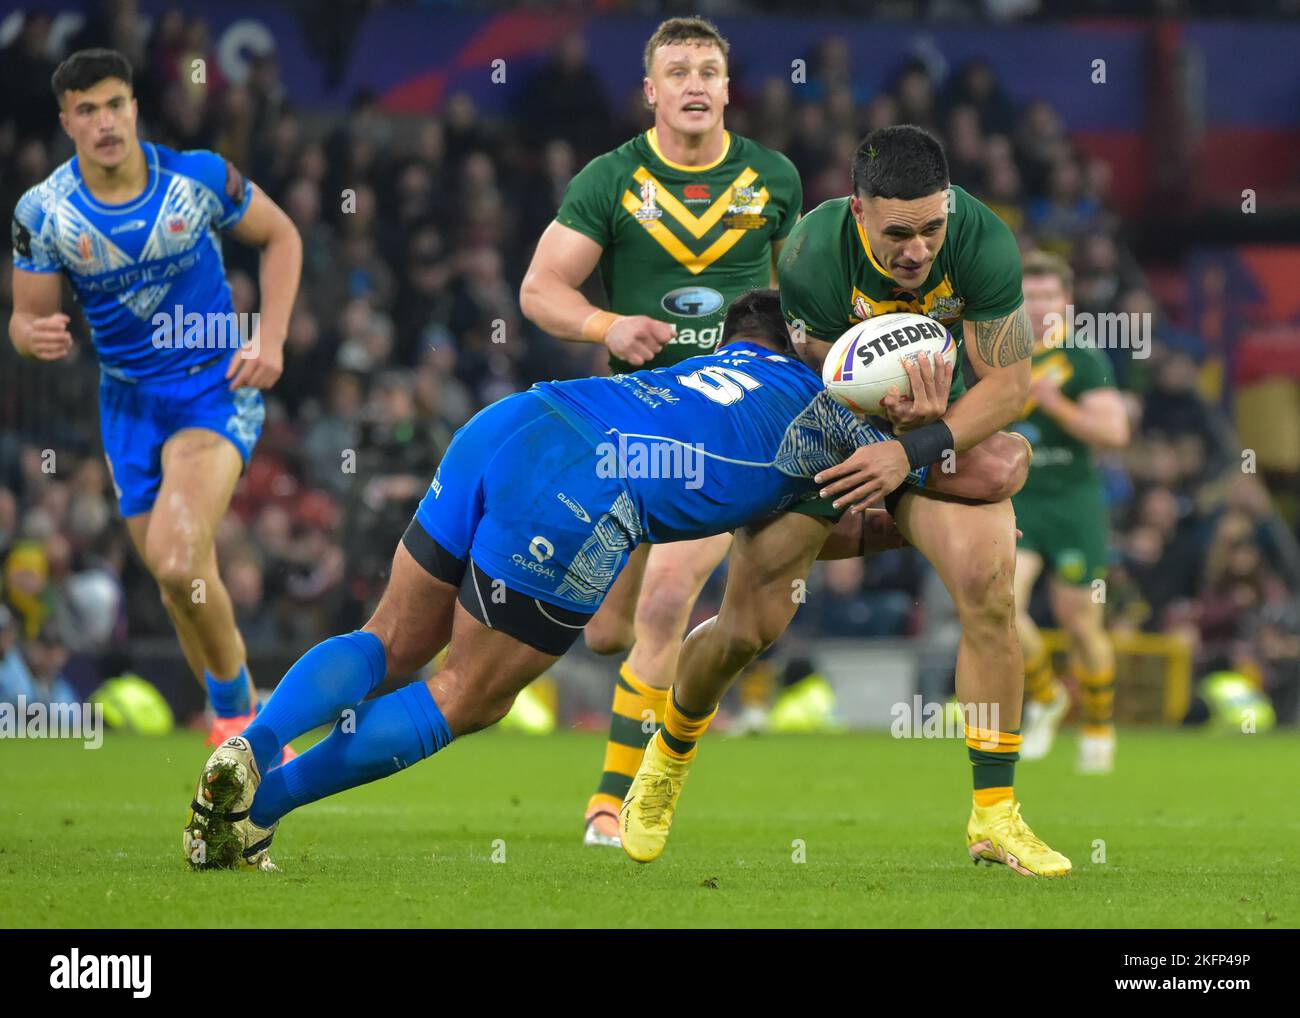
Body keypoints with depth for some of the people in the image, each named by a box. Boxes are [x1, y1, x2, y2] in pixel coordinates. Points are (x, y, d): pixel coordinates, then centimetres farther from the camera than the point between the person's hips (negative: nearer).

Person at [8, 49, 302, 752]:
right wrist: (35, 336, -26)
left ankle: (234, 714, -4)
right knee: (182, 586, 9)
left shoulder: (200, 177, -13)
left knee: (175, 559, -24)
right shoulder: (42, 212, -10)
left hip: (217, 387, -3)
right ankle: (241, 721, 30)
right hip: (130, 402, 3)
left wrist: (271, 338, -7)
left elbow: (280, 236, 4)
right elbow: (26, 318, -1)